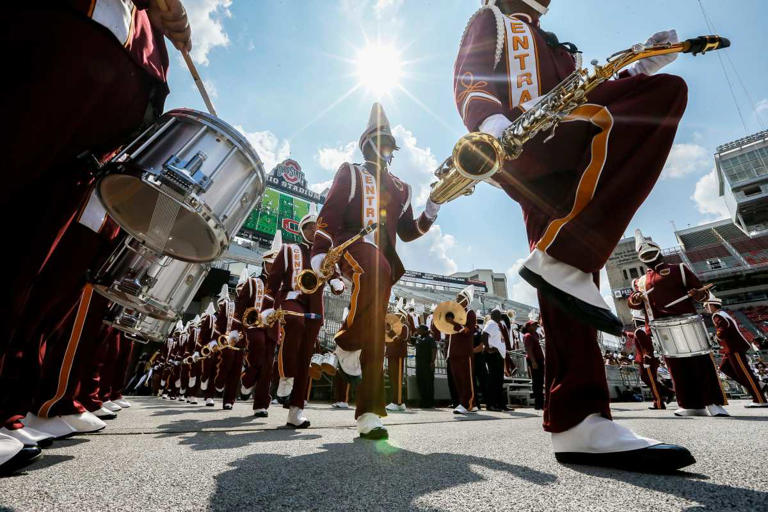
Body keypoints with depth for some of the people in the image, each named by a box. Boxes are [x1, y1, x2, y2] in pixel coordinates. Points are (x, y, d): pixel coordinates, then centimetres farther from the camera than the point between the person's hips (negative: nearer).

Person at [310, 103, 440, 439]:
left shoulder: (400, 188, 27)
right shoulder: (350, 173, 16)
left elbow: (406, 232, 24)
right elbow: (329, 214, 3)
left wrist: (429, 216, 4)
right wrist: (319, 252, -12)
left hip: (385, 257, 4)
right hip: (353, 245, -4)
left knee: (376, 335, -4)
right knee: (375, 269, -41)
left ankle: (369, 414, -2)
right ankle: (348, 343, -20)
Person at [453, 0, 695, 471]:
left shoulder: (553, 47, 43)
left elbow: (591, 96, 33)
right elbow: (466, 81, 1)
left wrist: (643, 68, 20)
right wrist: (490, 121, -20)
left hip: (562, 160, 7)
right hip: (520, 148, -7)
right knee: (669, 93, -22)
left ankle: (579, 423, -12)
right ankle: (561, 260, -31)